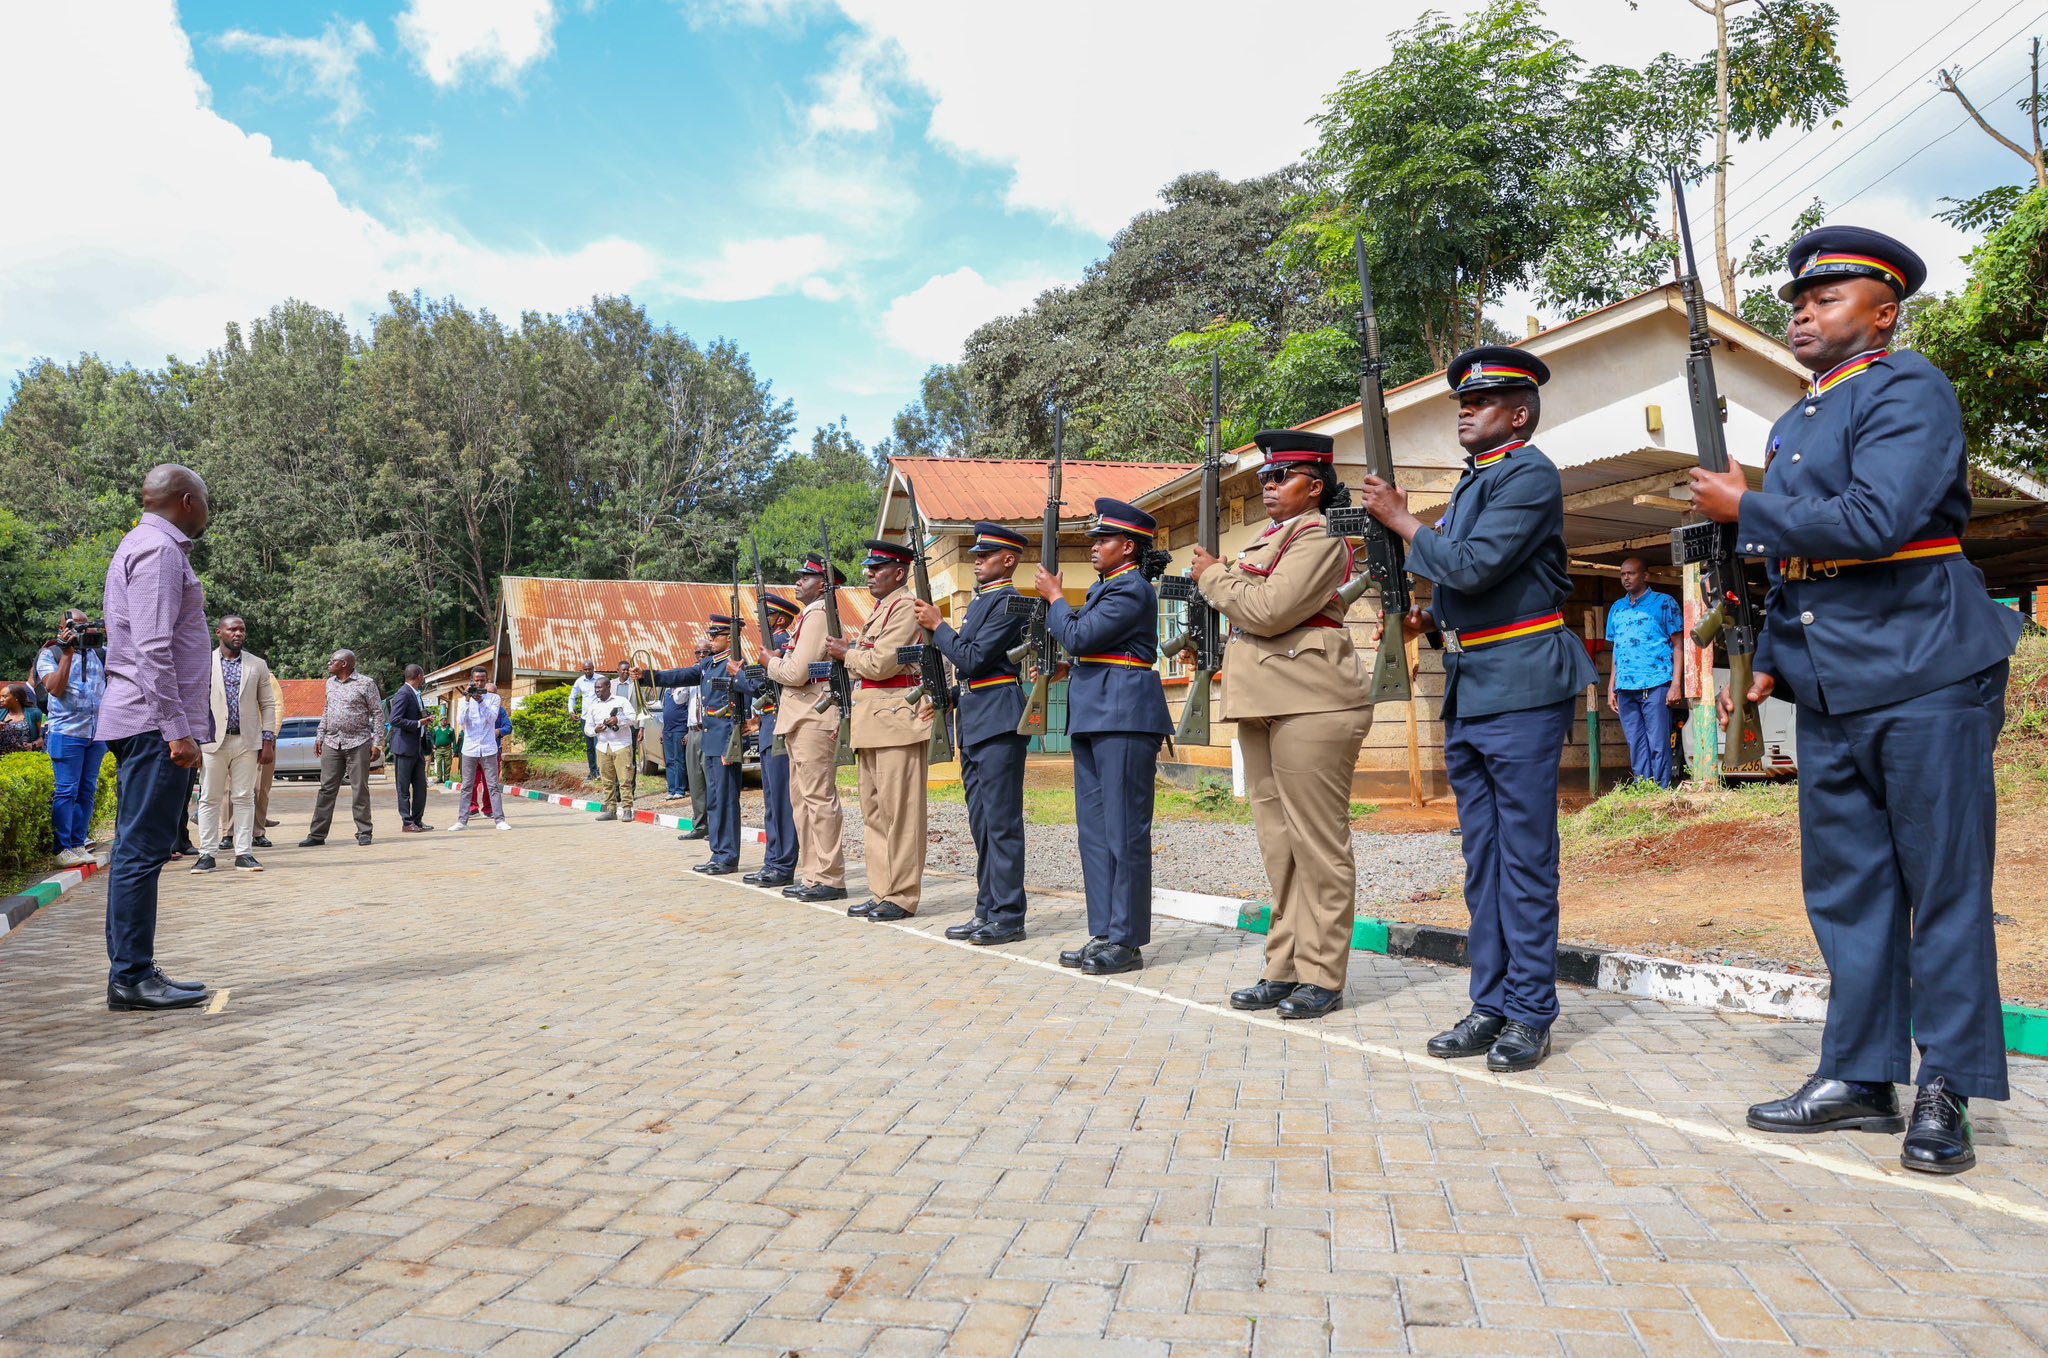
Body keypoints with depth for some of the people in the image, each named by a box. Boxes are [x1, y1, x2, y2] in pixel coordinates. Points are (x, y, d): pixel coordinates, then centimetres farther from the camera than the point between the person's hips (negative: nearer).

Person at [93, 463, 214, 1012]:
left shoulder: (150, 546, 22)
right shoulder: (158, 549, -10)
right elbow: (153, 649, -18)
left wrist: (183, 724, 18)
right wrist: (177, 730, -20)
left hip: (142, 723, 10)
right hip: (154, 720, -10)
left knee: (137, 850, 11)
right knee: (142, 849, -8)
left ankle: (131, 972, 16)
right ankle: (132, 977, -5)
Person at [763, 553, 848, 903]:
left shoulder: (818, 615, -12)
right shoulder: (809, 616, 20)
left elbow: (797, 672, -19)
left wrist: (771, 663, -2)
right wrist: (779, 662, 10)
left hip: (814, 719, -11)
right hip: (802, 719, 11)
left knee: (819, 798, -9)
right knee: (803, 798, 13)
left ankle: (829, 879, -6)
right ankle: (811, 874, 18)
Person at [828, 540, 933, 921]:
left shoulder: (905, 608, -9)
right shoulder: (879, 610, 22)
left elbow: (882, 663, -18)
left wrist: (846, 653, -1)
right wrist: (851, 651, 3)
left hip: (898, 719, -10)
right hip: (872, 723, 10)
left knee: (899, 811, -7)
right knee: (874, 812, 11)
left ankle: (902, 896, -3)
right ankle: (881, 891, 17)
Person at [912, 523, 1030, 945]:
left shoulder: (1008, 602, -10)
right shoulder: (979, 601, 20)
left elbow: (974, 659, -17)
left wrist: (938, 626, -7)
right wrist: (949, 699, 11)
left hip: (999, 722, -10)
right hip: (974, 723, 10)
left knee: (1001, 822, -6)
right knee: (981, 823, 12)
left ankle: (1007, 917, -1)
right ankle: (987, 910, 19)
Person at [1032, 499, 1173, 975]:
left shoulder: (1132, 589, -11)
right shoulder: (1105, 587, 20)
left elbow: (1078, 637, -16)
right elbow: (1076, 638, 19)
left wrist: (1055, 598, -2)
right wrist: (1054, 601, 8)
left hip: (1124, 716, -10)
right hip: (1093, 717, 10)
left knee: (1124, 829, -6)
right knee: (1095, 828, 11)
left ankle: (1127, 942, 0)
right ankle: (1103, 934, 17)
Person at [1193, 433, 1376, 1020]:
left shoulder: (1318, 537, -7)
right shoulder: (1271, 539, 22)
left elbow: (1269, 611, -18)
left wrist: (1214, 577, -5)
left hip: (1310, 703, -10)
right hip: (1265, 706, 10)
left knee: (1316, 841, -4)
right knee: (1279, 840, 10)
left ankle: (1322, 976, 3)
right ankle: (1284, 968, 17)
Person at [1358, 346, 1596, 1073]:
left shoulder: (1530, 474, -8)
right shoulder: (1473, 483, 20)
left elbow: (1475, 566, -20)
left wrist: (1401, 520, -8)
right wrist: (1428, 620, 6)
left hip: (1521, 687, -9)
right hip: (1468, 691, 9)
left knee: (1525, 857, -3)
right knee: (1482, 857, 11)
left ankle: (1529, 1014, 6)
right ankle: (1491, 1005, 18)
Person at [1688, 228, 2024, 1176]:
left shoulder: (1909, 391, -7)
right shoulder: (1793, 424, 19)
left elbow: (1874, 522, -22)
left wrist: (1744, 509, -11)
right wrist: (1767, 662, 16)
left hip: (1925, 679, -8)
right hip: (1829, 693, 8)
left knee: (1945, 889, 0)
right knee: (1845, 886, 9)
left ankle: (1945, 1094, 9)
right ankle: (1860, 1077, 18)